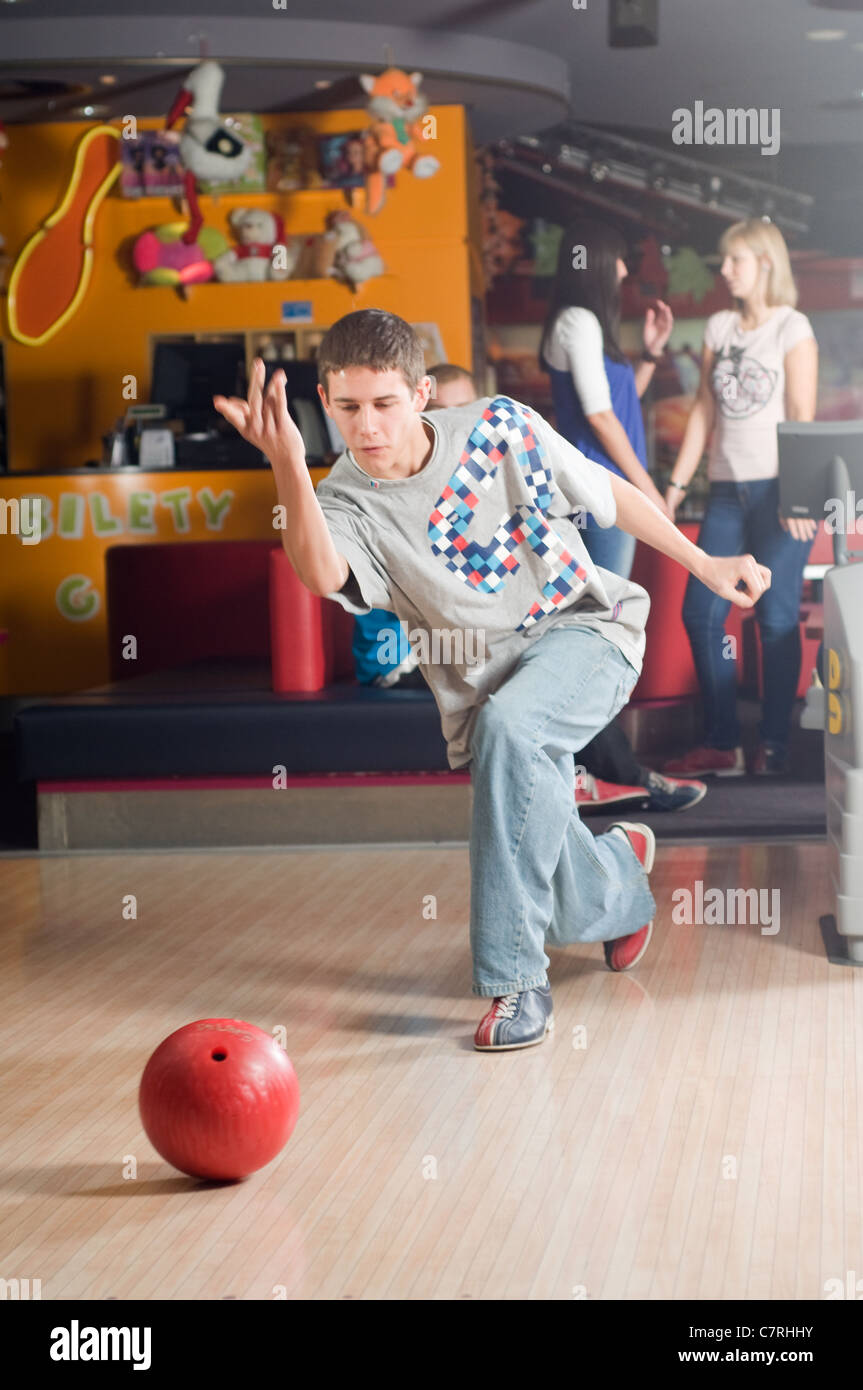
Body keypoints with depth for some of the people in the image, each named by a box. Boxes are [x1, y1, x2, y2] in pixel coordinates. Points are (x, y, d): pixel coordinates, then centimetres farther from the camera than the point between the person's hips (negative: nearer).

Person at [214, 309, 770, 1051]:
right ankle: (621, 878, 40)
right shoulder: (348, 504, -12)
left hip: (584, 628, -2)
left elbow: (610, 493, 6)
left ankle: (515, 981, -29)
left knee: (508, 728, -36)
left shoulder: (498, 427, -8)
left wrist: (704, 564, 9)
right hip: (487, 681, 2)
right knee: (561, 904, -2)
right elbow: (321, 574, -38)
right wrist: (288, 464, -54)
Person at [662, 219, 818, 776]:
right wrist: (677, 484, 10)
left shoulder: (792, 328, -2)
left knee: (776, 618, -4)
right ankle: (722, 745, 8)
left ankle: (775, 743, 5)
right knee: (701, 612, 1)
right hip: (727, 491, 6)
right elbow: (704, 411, 14)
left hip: (777, 491, -6)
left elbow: (802, 417, -8)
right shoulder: (719, 327, 13)